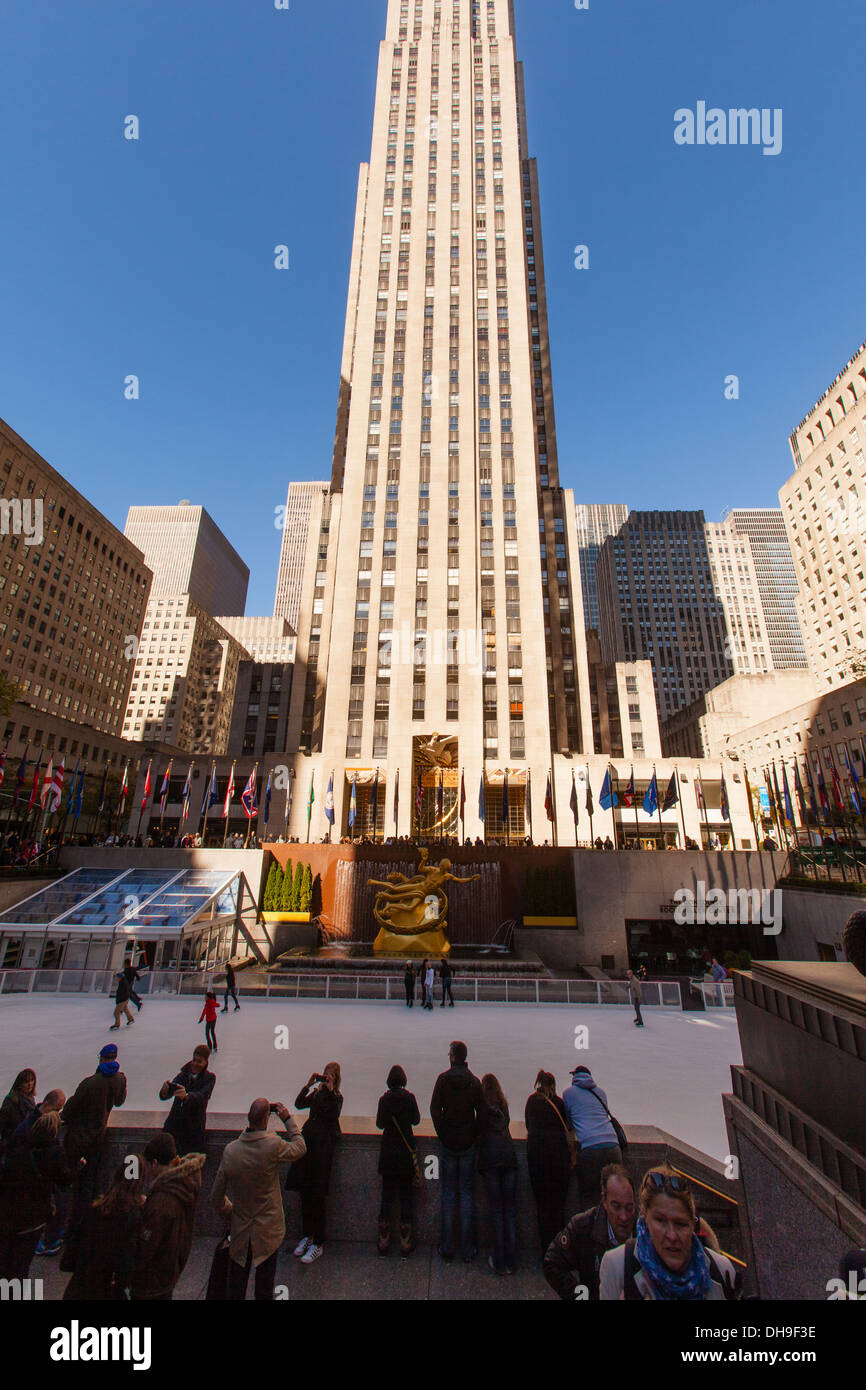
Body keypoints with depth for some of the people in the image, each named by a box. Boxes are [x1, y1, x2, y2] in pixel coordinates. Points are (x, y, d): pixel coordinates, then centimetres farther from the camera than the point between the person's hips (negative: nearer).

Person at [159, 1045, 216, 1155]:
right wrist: (164, 1091, -29)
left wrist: (187, 1096, -43)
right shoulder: (184, 1074, 2)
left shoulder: (209, 1078, -8)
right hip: (174, 1124, 3)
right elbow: (164, 1096, -5)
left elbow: (202, 1096, -24)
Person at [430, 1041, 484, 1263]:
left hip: (448, 1143, -1)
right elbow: (481, 1111, -6)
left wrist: (442, 1134, -2)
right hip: (468, 1144, 1)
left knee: (448, 1193, 10)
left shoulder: (443, 1079, -9)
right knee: (467, 1192, 11)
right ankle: (467, 1250, 17)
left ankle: (446, 1249, 16)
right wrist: (475, 1136, 3)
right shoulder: (475, 1082, -5)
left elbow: (434, 1109, -11)